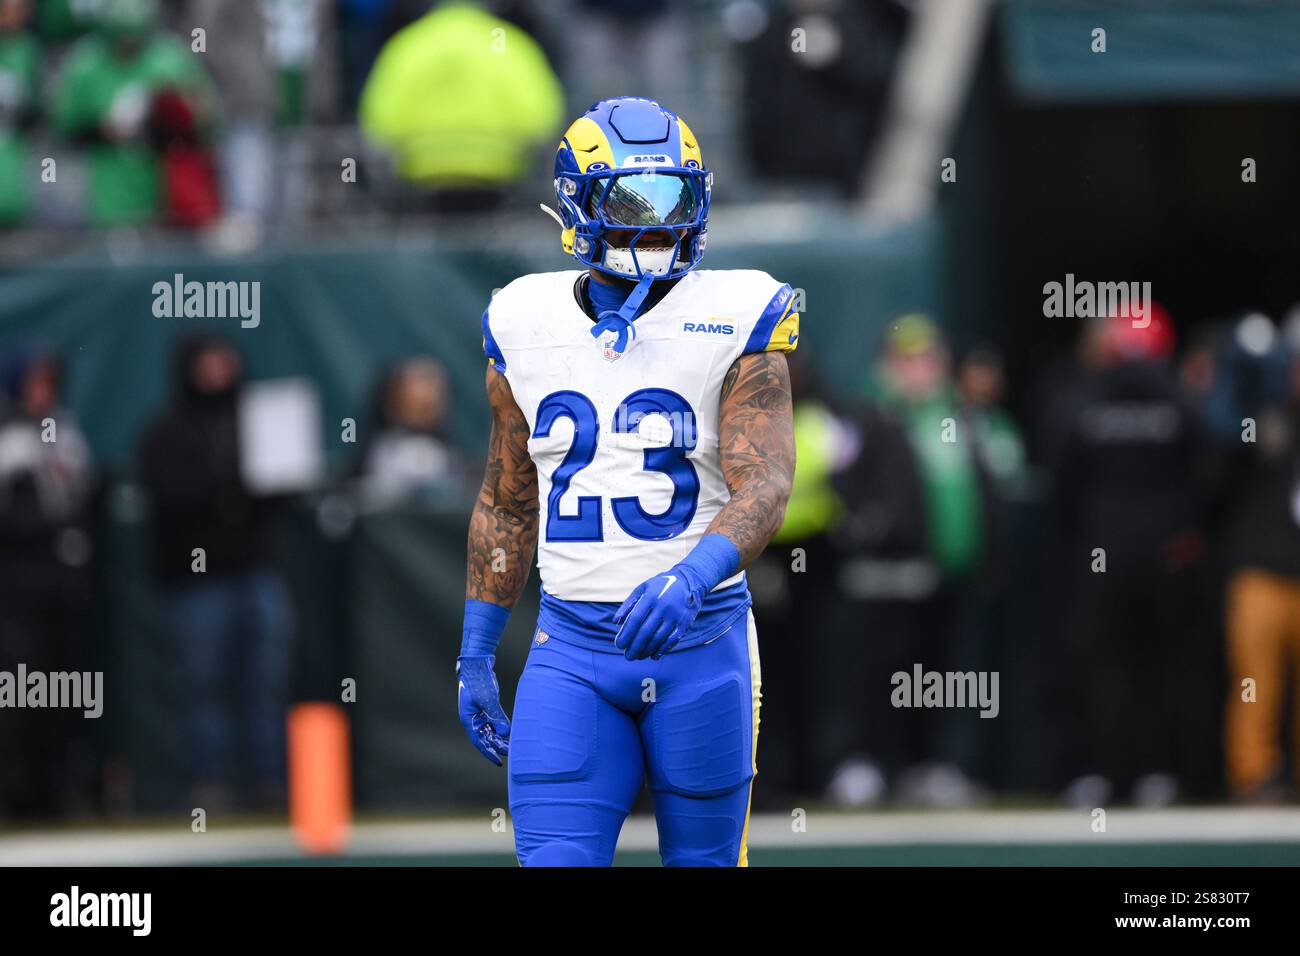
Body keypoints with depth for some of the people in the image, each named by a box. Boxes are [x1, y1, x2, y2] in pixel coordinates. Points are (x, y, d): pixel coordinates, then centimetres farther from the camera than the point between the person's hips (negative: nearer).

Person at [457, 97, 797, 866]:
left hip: (700, 638, -2)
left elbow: (764, 489, -16)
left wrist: (692, 575, -36)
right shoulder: (528, 325, 6)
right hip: (573, 650, 2)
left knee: (702, 858, 6)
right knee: (555, 861, -11)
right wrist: (476, 654, 16)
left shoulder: (734, 322, -6)